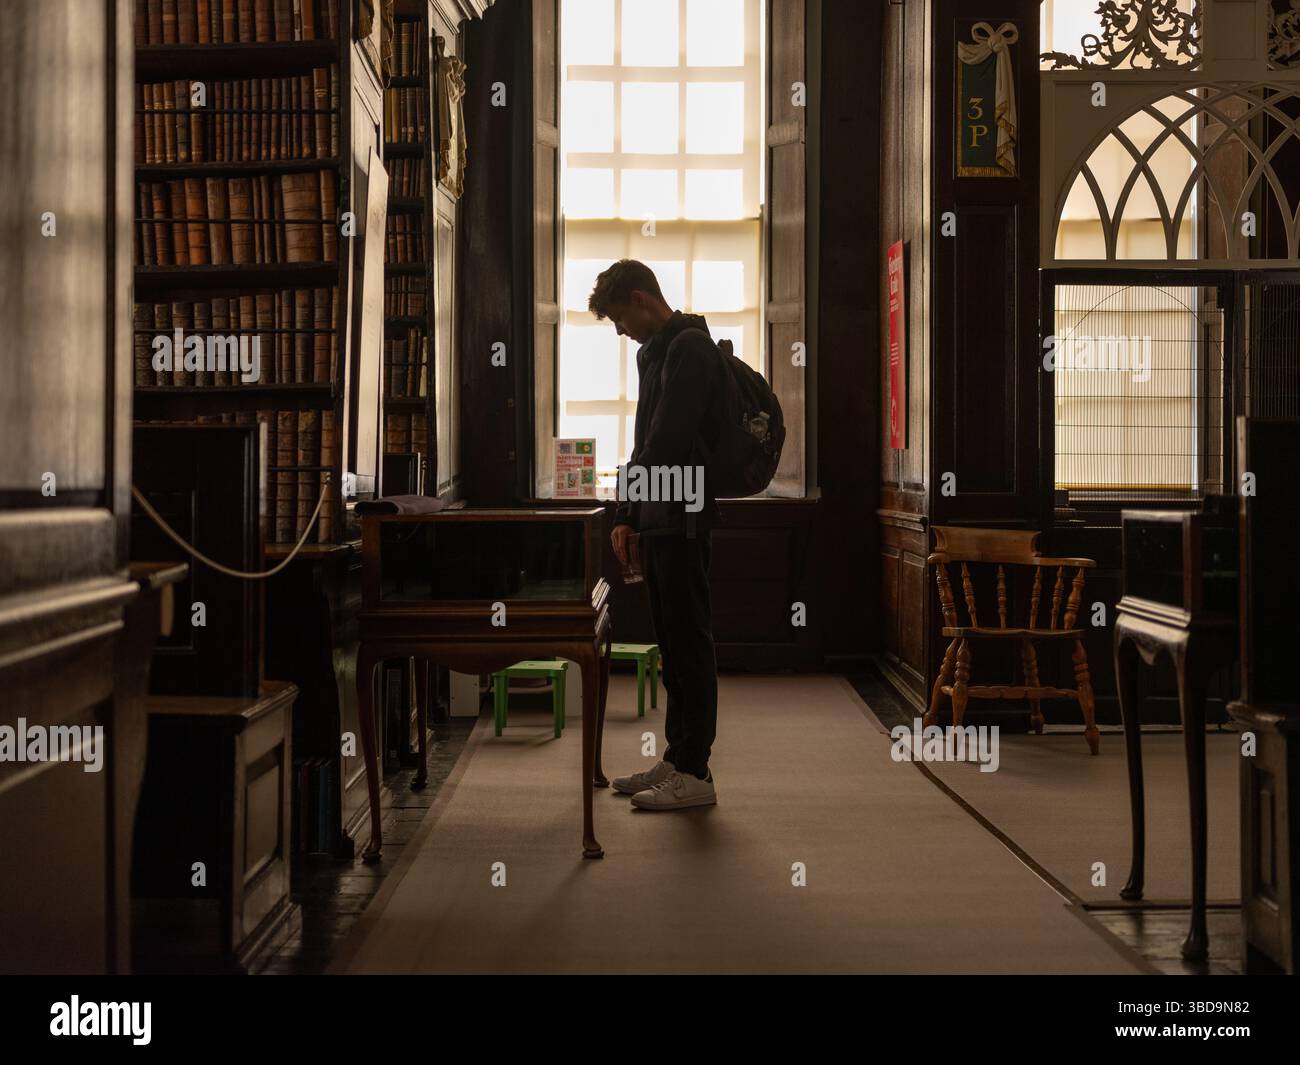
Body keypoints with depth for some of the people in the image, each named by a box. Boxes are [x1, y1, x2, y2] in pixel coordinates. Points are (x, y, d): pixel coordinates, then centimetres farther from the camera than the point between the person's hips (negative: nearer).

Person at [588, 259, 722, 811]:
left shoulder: (690, 347, -13)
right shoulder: (657, 350, 19)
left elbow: (668, 442, -19)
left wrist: (630, 511, -14)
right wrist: (627, 514, 16)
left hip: (682, 519, -10)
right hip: (660, 519, 10)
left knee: (689, 642, -6)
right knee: (673, 642, 13)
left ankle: (694, 773, -2)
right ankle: (677, 757, 20)